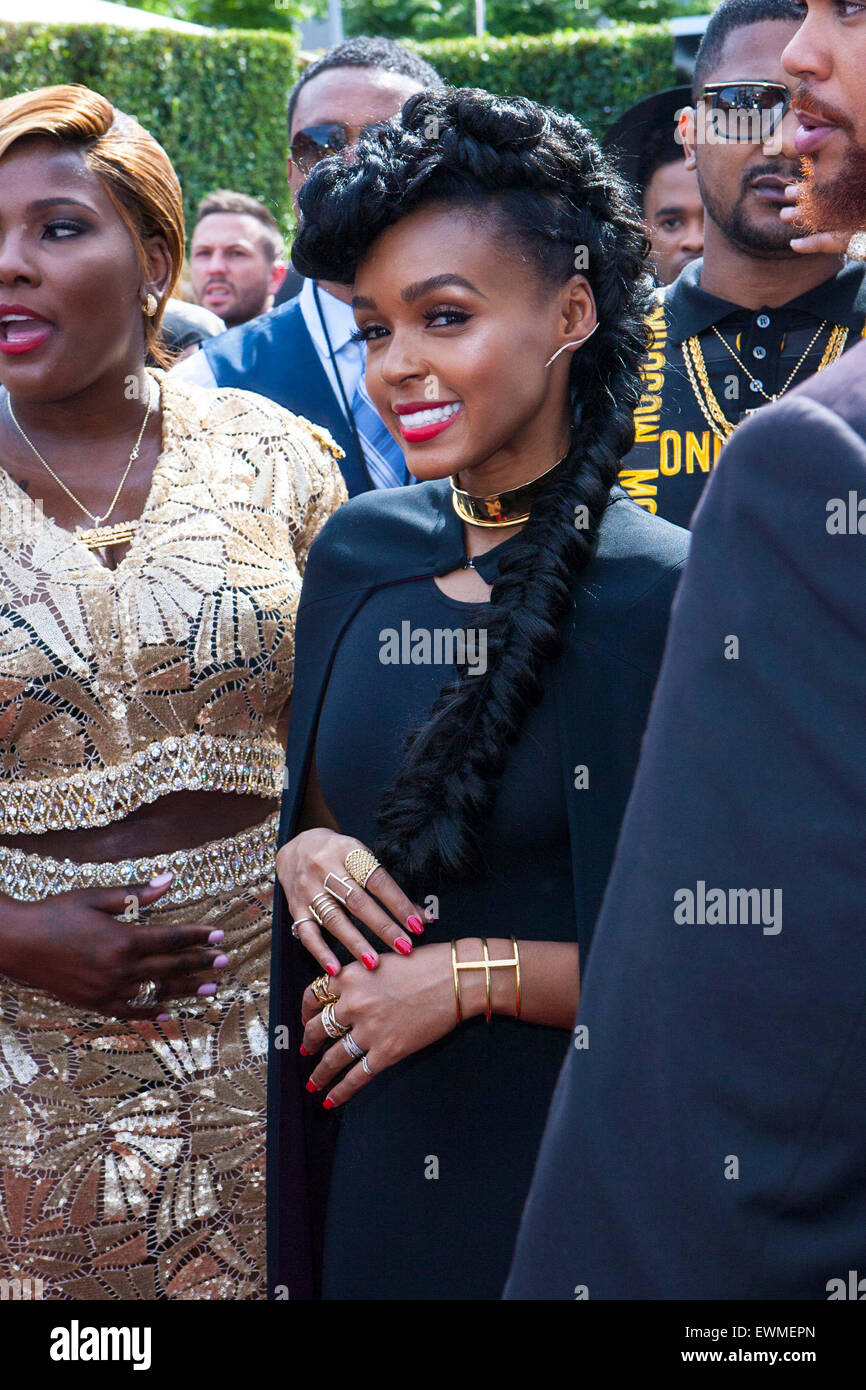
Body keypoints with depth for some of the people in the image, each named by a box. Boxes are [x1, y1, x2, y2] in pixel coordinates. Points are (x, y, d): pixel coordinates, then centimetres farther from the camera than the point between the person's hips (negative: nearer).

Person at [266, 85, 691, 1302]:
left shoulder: (665, 594, -15)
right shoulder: (357, 551, 2)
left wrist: (470, 975, -17)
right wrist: (297, 852, -7)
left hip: (574, 1163, -5)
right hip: (373, 1146, 5)